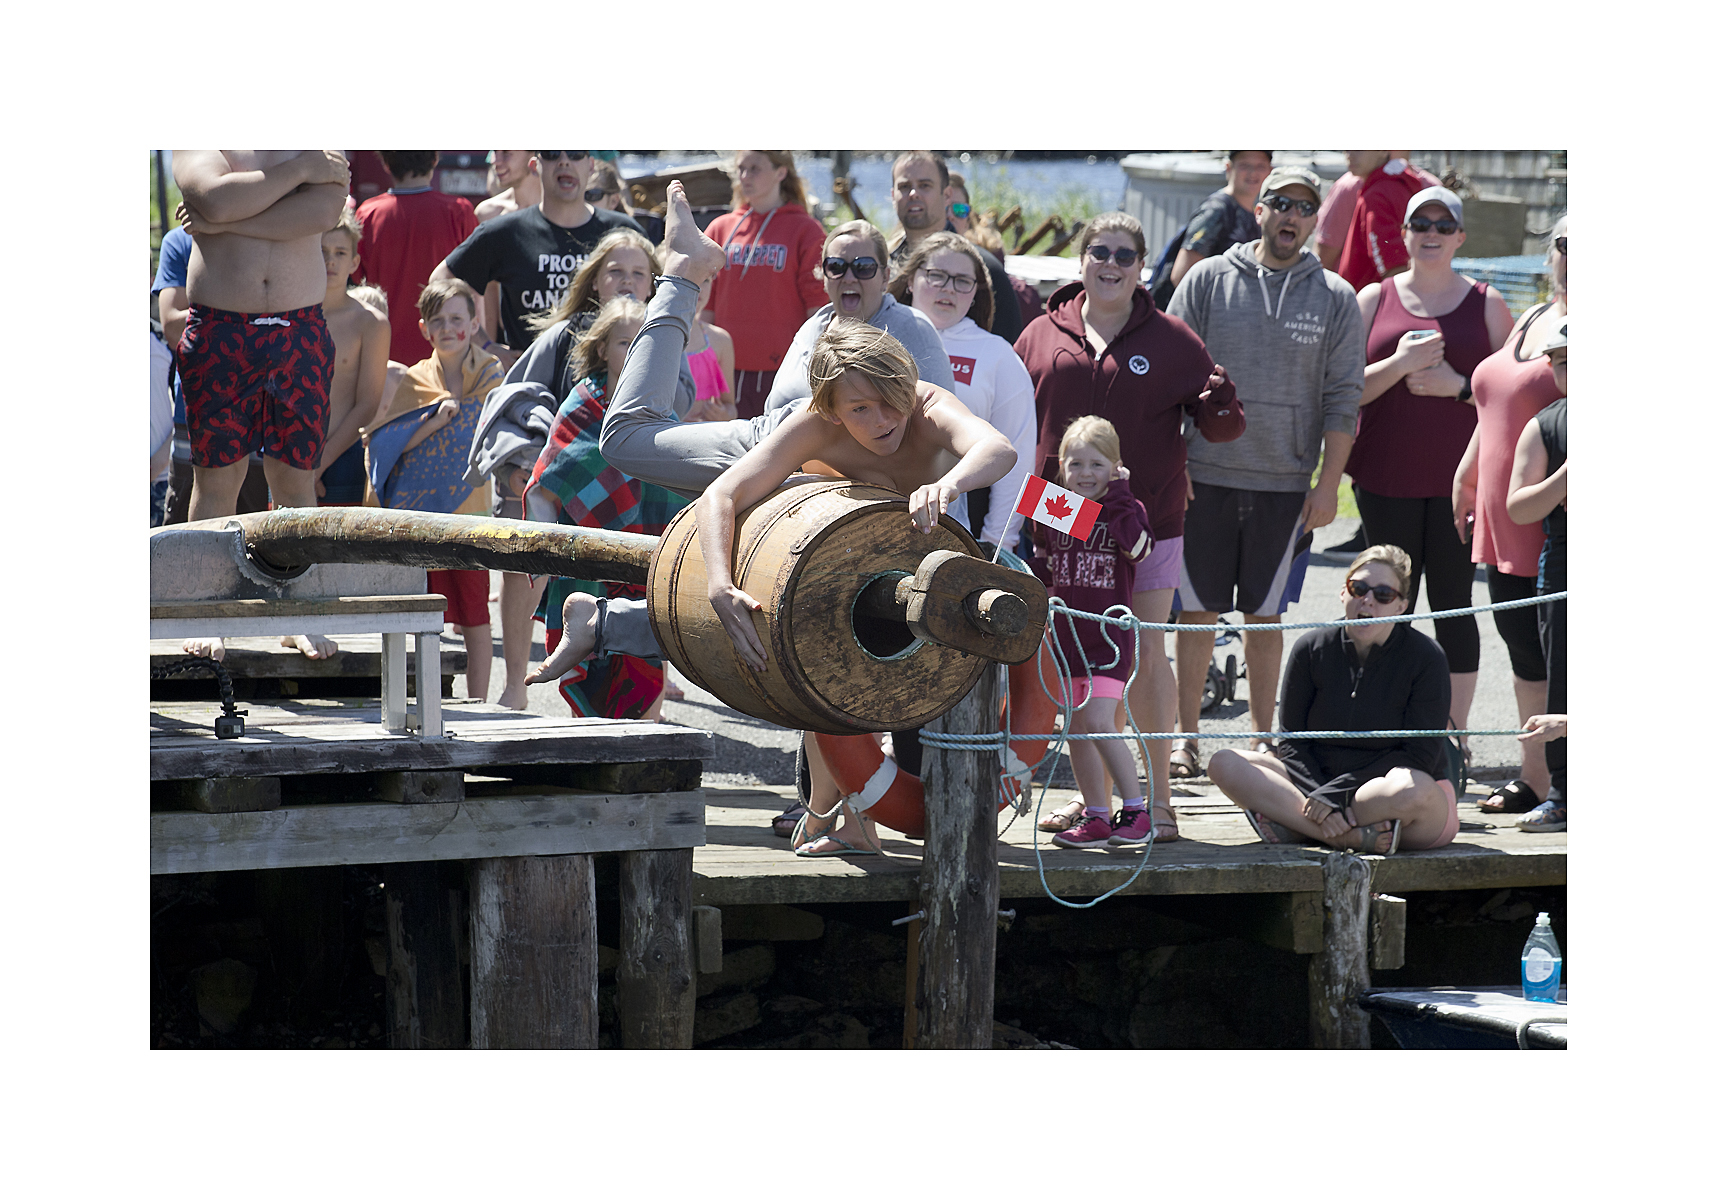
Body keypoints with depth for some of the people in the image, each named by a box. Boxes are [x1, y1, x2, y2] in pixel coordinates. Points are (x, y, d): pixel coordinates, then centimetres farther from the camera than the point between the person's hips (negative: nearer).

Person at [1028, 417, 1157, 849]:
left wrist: (1116, 498, -20)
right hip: (1065, 632, 6)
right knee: (1076, 729, 8)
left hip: (1107, 634, -6)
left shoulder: (1123, 511, -4)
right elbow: (1041, 576, 16)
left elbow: (1138, 547, -25)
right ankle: (1095, 817, 16)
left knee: (1099, 723, -16)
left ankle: (1137, 810, -8)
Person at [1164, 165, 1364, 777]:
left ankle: (1262, 739, 14)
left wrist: (1328, 485, -2)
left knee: (1265, 617, 6)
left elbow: (1342, 399, 4)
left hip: (1286, 485, 1)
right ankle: (1185, 740, 9)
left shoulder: (1335, 298, 5)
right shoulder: (1208, 281, 3)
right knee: (1196, 612, 2)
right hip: (1204, 476, 0)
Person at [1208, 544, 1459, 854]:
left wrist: (1336, 794, -20)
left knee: (1411, 790, -40)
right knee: (1224, 764, -17)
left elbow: (1419, 755, -12)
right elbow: (1292, 741, 1)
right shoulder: (1312, 650, 1)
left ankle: (1290, 823, -24)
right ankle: (1357, 836, -29)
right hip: (1318, 784, 4)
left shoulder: (1425, 658, -8)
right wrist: (1320, 798, -20)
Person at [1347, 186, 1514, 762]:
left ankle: (1454, 732, 6)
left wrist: (1458, 385, -13)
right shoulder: (1375, 300, 8)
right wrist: (1401, 363, -13)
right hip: (1387, 478, 1)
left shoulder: (1486, 304, 6)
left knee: (1453, 604, -1)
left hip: (1460, 478, -1)